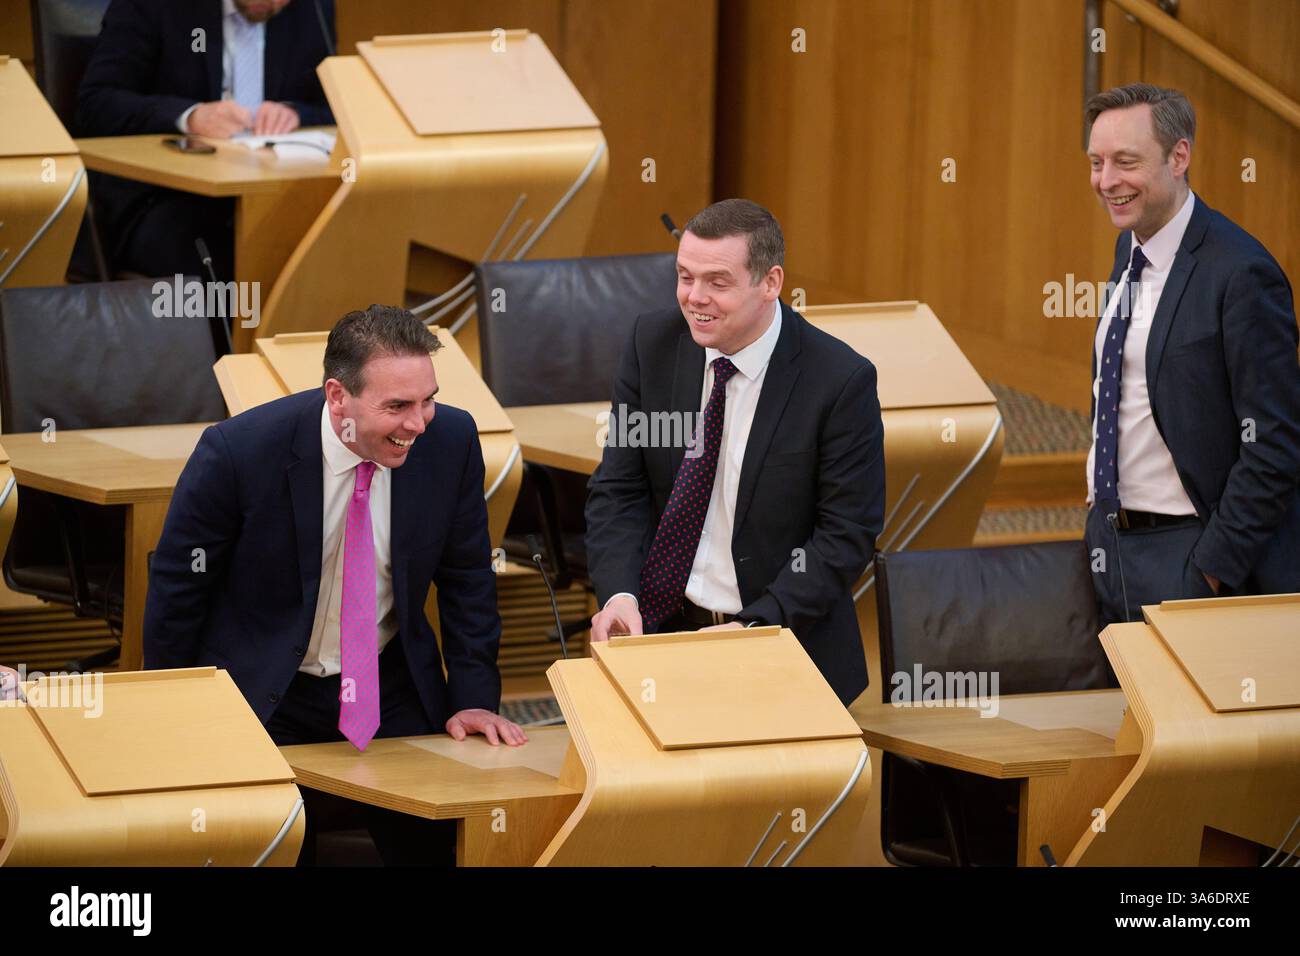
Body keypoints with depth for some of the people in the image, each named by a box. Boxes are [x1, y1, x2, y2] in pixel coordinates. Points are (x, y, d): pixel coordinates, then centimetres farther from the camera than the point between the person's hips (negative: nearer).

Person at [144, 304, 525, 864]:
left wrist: (475, 697, -2)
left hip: (393, 691, 3)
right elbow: (176, 586, -9)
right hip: (262, 699, -3)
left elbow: (466, 580, 3)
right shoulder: (237, 453, -22)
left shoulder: (451, 441, -12)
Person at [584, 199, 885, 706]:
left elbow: (847, 533, -10)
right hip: (660, 624, 3)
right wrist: (619, 594, -16)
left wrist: (755, 627, -19)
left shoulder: (841, 379, -13)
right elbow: (620, 490, 2)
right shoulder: (653, 342, 0)